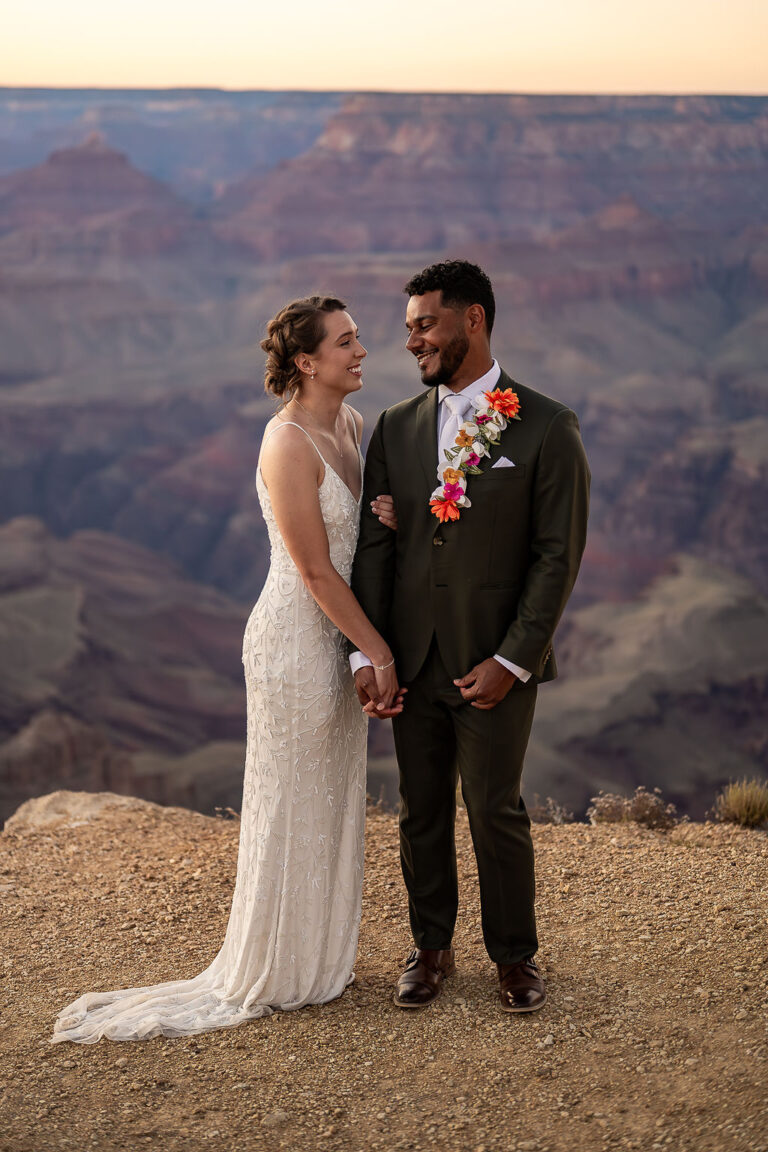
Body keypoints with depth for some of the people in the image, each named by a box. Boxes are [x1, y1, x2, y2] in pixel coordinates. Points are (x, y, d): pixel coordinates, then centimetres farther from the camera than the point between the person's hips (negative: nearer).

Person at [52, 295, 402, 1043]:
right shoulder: (288, 444, -22)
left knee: (332, 799, 18)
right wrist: (381, 654, -16)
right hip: (297, 637, -9)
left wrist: (388, 518, -5)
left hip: (341, 633, 9)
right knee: (293, 806, 5)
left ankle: (318, 958, 34)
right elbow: (315, 570, -21)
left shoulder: (350, 424, 5)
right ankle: (277, 975, 22)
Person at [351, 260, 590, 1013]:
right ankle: (431, 947, 30)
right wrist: (366, 653, -4)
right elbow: (373, 546, 4)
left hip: (495, 663, -4)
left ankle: (514, 956, 26)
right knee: (421, 813, 13)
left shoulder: (545, 428, -7)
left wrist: (511, 660, -14)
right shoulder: (396, 428, 5)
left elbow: (558, 554, -9)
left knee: (496, 813, 7)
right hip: (411, 660, 4)